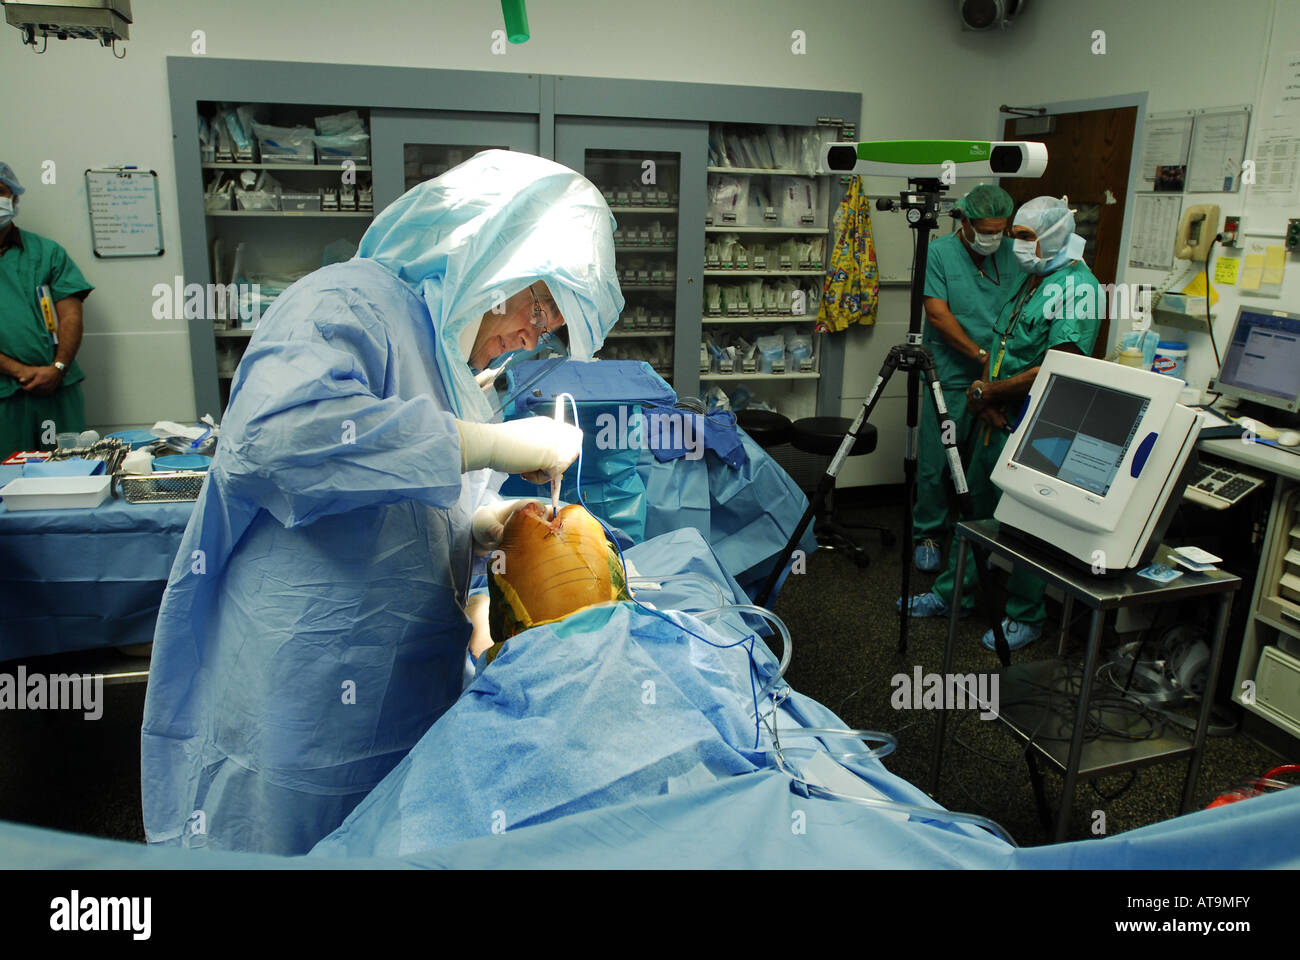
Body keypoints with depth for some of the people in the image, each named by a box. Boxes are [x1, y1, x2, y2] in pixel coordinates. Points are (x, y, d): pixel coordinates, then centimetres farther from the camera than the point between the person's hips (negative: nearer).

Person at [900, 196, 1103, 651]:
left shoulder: (1079, 287, -14)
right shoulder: (1029, 278, 14)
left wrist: (990, 391, -16)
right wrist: (983, 394, -3)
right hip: (995, 418, 9)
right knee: (976, 507, 16)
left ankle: (1026, 617, 17)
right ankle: (953, 593, 29)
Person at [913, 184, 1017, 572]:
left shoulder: (1011, 253, 8)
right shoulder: (940, 252, -3)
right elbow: (938, 313, -10)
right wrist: (979, 354, -14)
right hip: (951, 377, -3)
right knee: (936, 463, 0)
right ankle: (929, 534, 15)